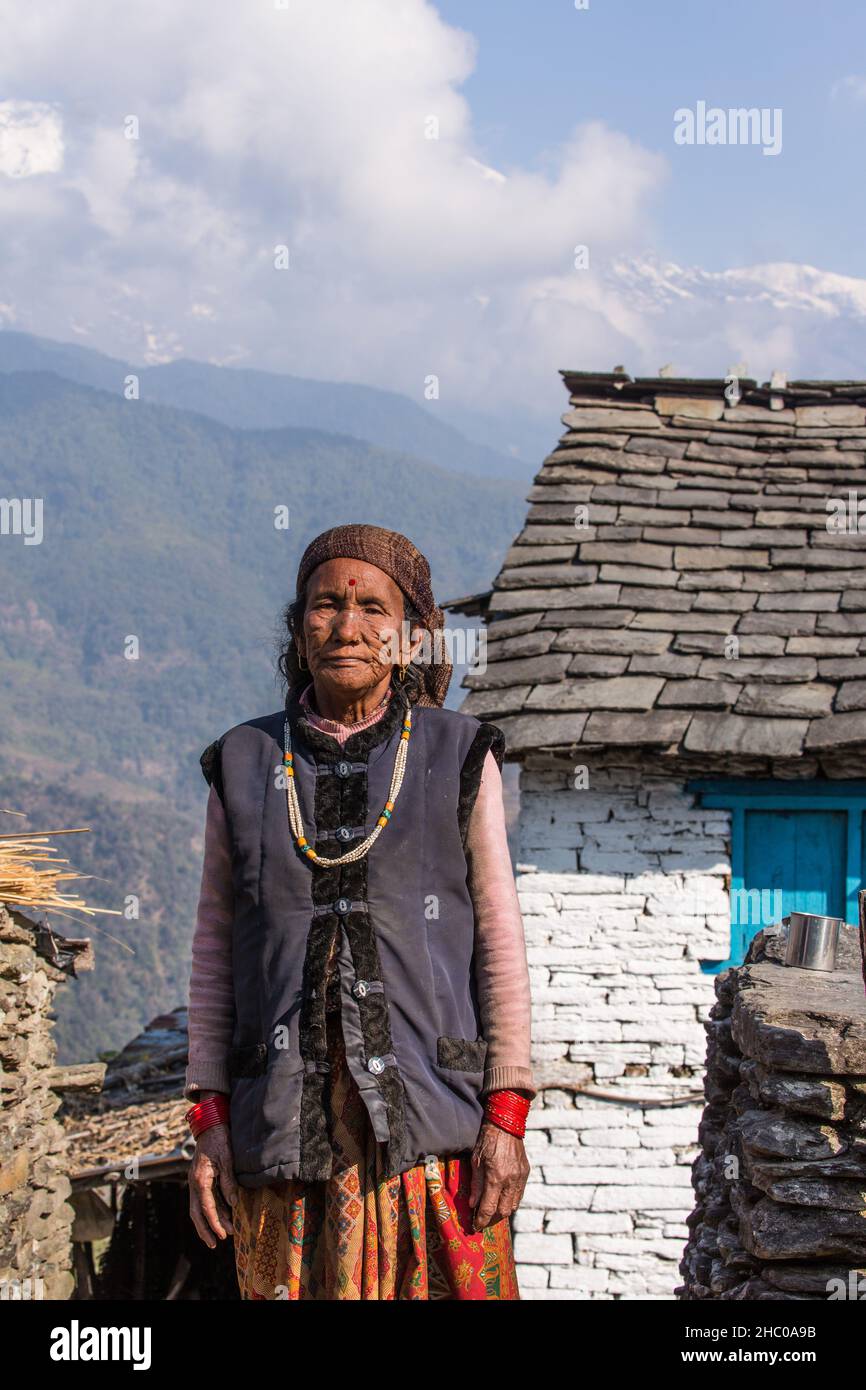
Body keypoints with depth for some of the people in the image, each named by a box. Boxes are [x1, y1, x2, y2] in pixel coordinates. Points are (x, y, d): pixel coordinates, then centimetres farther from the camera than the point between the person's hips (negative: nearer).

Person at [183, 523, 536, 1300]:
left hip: (431, 1121, -1)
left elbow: (500, 939, 2)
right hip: (290, 1121, 1)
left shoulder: (459, 759, 3)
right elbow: (217, 944, 10)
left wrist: (507, 1115, -4)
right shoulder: (246, 764, 8)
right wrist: (210, 1118, 4)